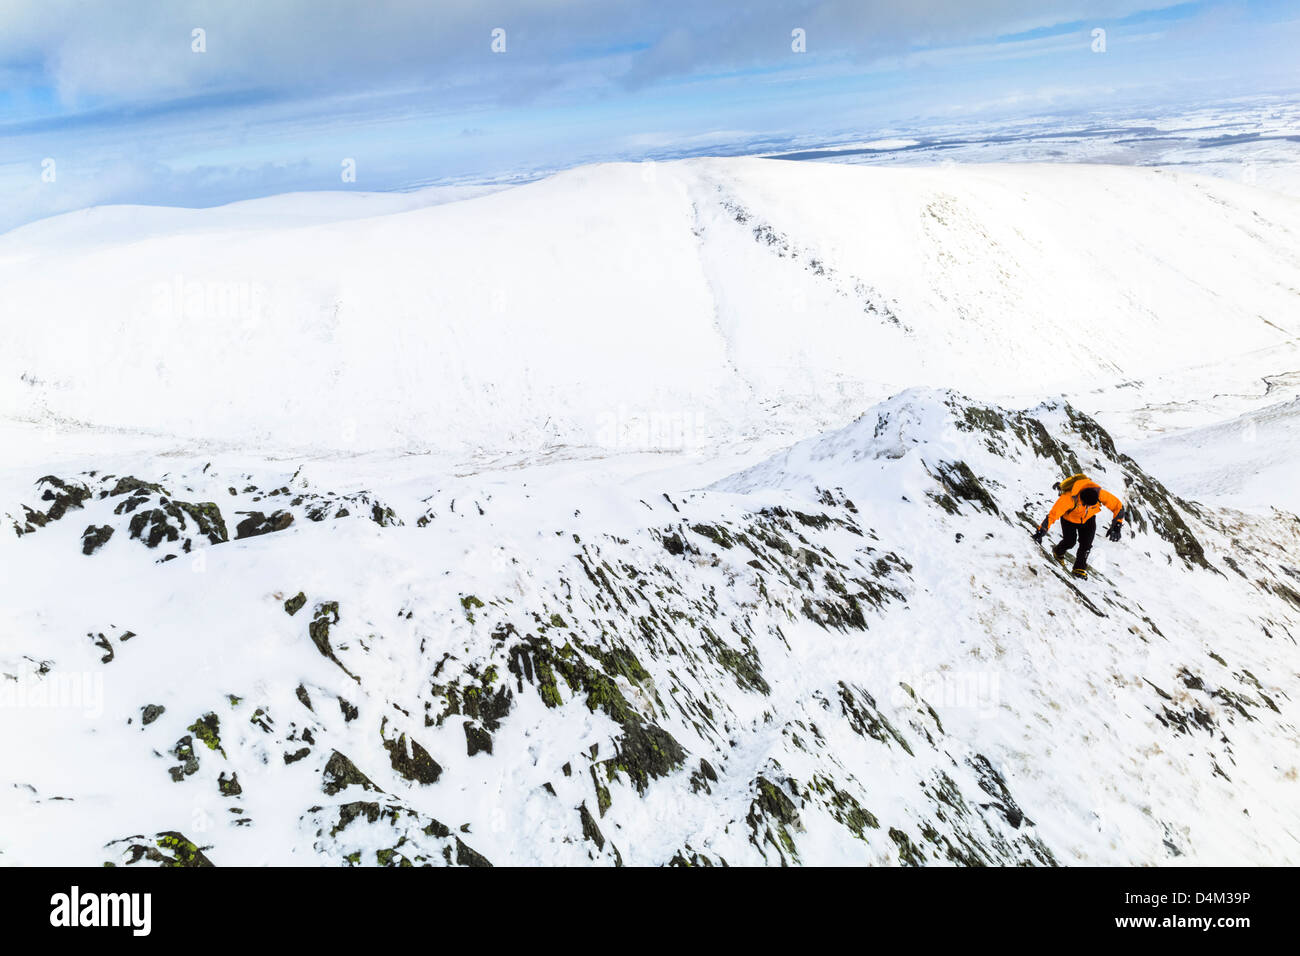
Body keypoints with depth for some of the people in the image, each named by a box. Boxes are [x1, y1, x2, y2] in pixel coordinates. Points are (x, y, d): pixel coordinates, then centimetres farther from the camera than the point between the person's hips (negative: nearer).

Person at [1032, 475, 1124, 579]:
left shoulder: (1100, 494, -35)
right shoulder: (1069, 498, -43)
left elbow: (1118, 506, -22)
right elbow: (1053, 514, -39)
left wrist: (1116, 527, -27)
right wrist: (1041, 531, -40)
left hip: (1088, 519, 2)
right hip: (1069, 519, -2)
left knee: (1086, 545, -9)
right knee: (1069, 542, -10)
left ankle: (1079, 569, 10)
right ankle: (1058, 553, 25)